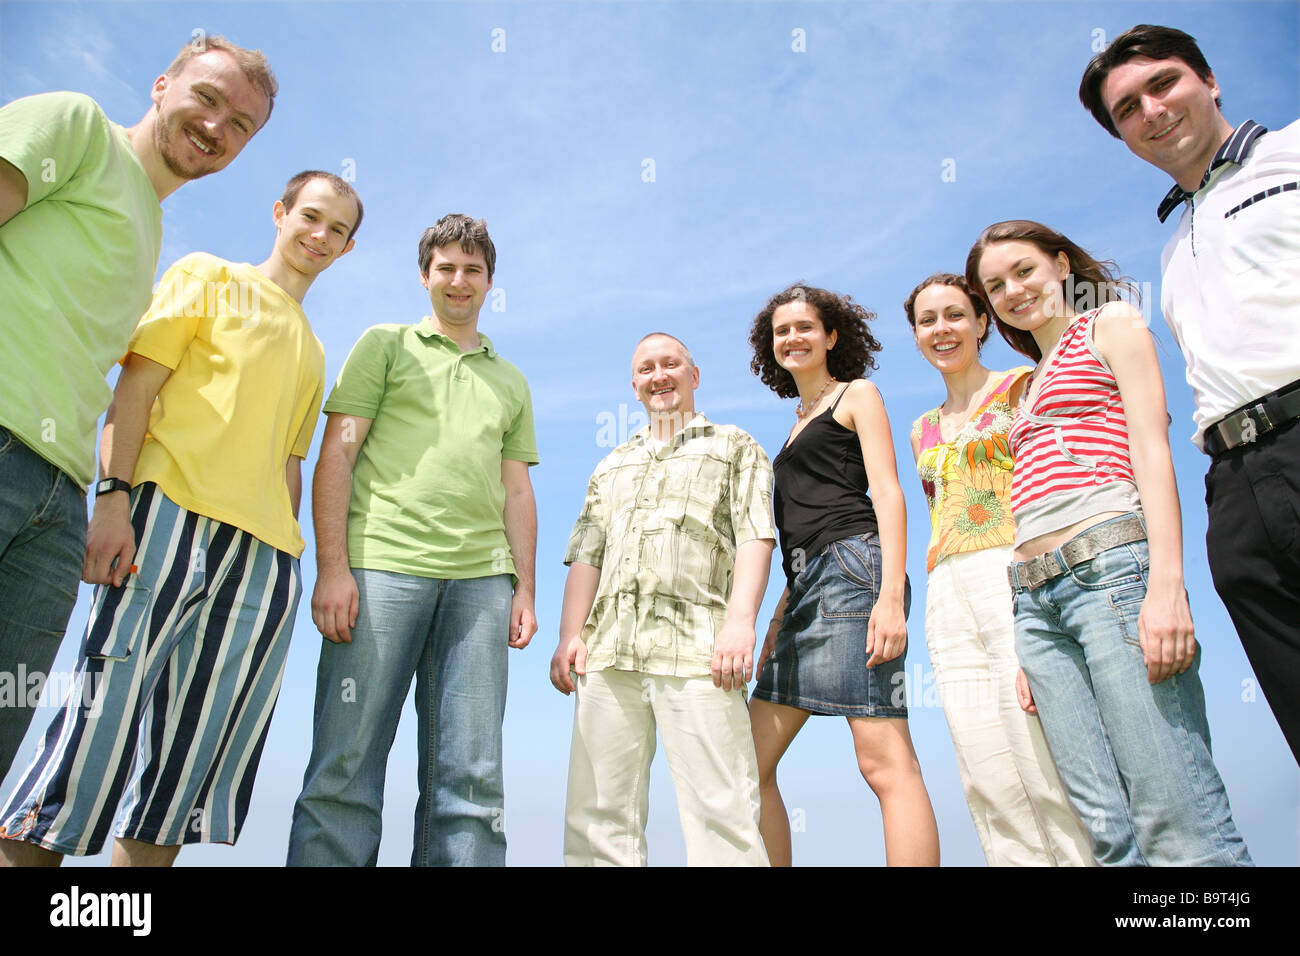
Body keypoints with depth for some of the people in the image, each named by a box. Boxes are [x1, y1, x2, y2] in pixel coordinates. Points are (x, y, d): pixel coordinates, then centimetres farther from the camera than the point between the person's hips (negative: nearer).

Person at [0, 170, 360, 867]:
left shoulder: (312, 352, 27)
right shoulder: (208, 275, 13)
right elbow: (135, 385, 1)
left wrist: (287, 555, 13)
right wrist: (113, 495, -12)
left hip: (265, 552, 5)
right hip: (171, 512, -5)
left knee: (197, 748, 3)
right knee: (105, 713, -10)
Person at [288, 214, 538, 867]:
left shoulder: (510, 381, 25)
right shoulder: (385, 345, 15)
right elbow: (337, 454, 5)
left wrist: (525, 589, 9)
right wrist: (332, 567, -7)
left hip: (481, 580, 3)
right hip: (382, 566, -3)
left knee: (470, 778, 0)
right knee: (346, 768, -4)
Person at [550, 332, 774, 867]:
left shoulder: (734, 447, 16)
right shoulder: (611, 467, 29)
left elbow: (755, 536, 2)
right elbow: (585, 557, 20)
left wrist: (740, 619, -14)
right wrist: (570, 636, 6)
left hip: (694, 648, -4)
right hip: (609, 649, 5)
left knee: (719, 807, -8)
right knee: (597, 807, 2)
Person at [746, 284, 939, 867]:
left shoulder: (856, 394, 9)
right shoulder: (800, 422, 29)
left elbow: (888, 494, -5)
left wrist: (891, 595, -18)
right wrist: (779, 621, 20)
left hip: (852, 569, -8)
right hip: (807, 588, 9)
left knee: (884, 761, -13)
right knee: (751, 763, 4)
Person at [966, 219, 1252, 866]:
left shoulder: (1110, 323, 12)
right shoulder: (1033, 382, 29)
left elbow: (1152, 448, -2)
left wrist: (1166, 584, -16)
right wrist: (1033, 642, 15)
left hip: (1111, 565, -6)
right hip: (1037, 595, 6)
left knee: (1177, 826, -12)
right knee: (1109, 829, 1)